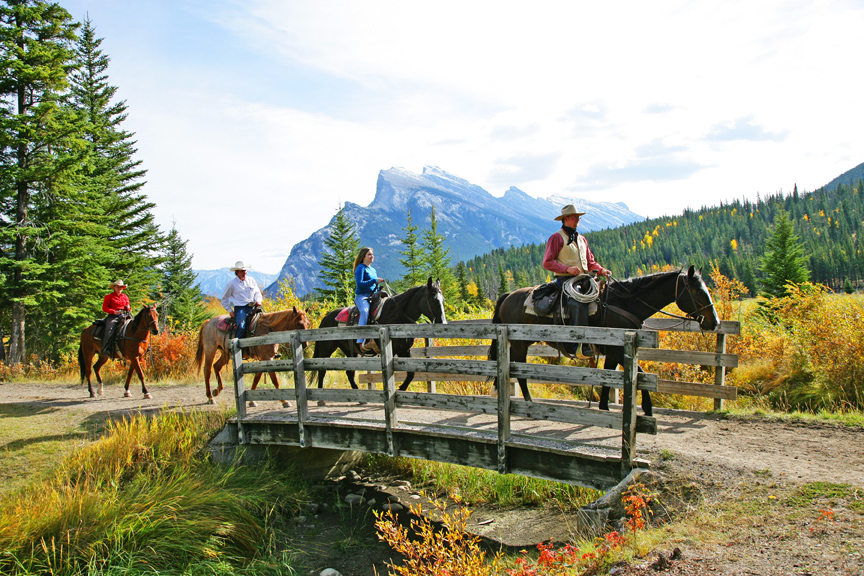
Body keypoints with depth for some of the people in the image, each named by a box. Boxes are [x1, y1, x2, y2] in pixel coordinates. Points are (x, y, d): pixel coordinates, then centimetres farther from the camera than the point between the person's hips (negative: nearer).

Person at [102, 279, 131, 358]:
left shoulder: (125, 297, 21)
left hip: (124, 316, 4)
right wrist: (114, 311, -14)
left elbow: (128, 307, 27)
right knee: (109, 329, -29)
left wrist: (128, 309, 1)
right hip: (113, 316, -4)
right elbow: (104, 308, 1)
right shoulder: (108, 297, 8)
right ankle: (106, 349, -29)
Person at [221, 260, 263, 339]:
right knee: (241, 327, -28)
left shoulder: (251, 280, 15)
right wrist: (229, 310, 6)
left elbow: (257, 292, 21)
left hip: (253, 307, 4)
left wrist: (258, 301, -1)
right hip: (240, 308, -4)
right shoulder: (232, 283, 5)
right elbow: (224, 298, 14)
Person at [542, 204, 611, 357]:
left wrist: (601, 270, 4)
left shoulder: (581, 239, 24)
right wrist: (567, 268, -19)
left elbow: (590, 262, 25)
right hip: (565, 279, -7)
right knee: (578, 302, -32)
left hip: (583, 278, 7)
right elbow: (547, 262, -6)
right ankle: (581, 345, -35)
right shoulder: (556, 238, 2)